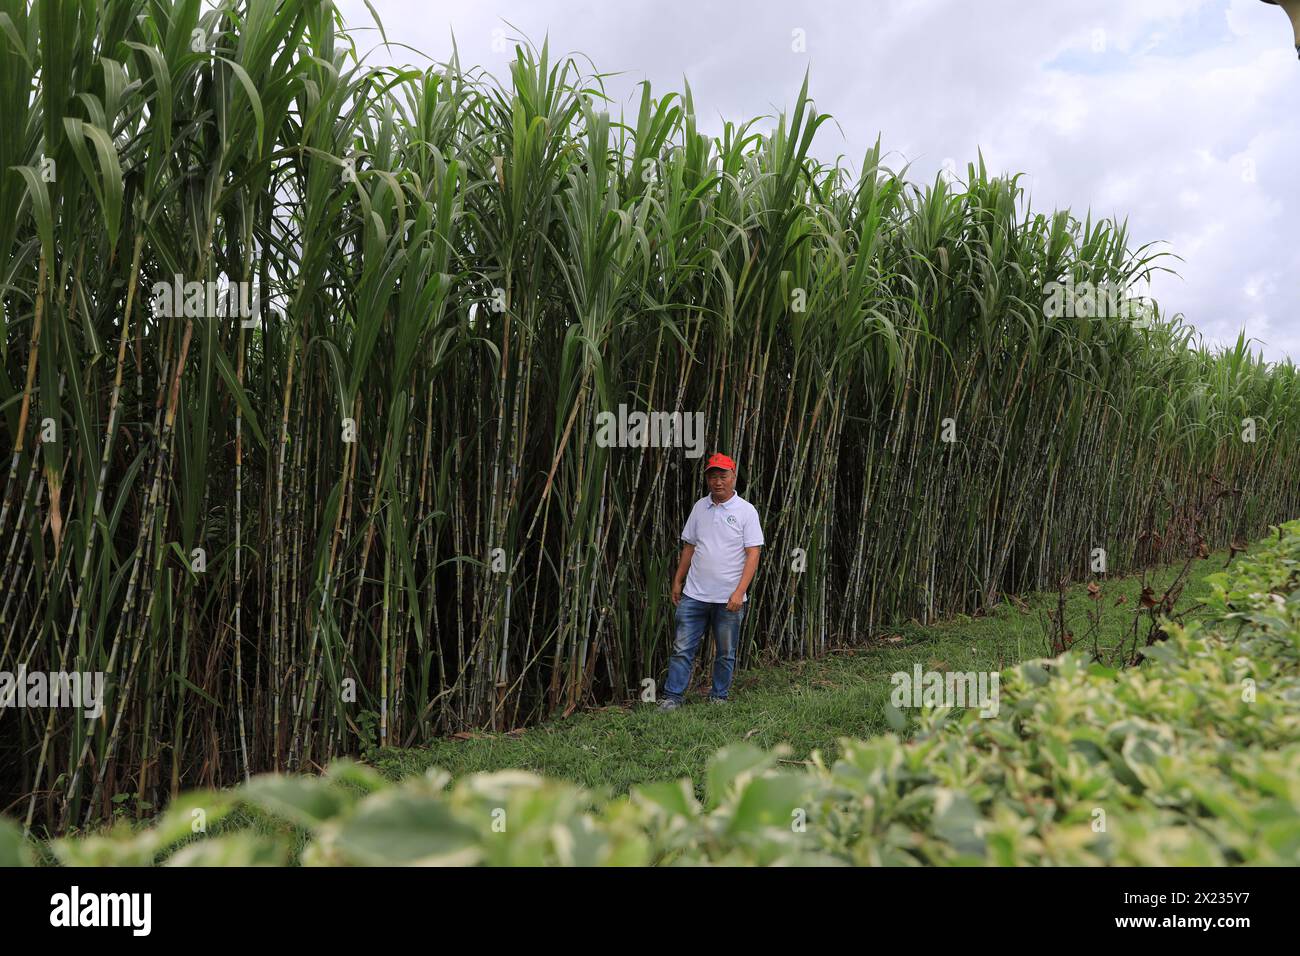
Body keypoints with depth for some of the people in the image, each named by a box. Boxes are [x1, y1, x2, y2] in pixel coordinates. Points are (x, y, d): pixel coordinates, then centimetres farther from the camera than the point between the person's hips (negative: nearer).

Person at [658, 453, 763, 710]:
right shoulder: (700, 507, 8)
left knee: (725, 653, 9)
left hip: (728, 599, -3)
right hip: (694, 594, 3)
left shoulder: (746, 511, -6)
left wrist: (739, 592, -18)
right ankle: (672, 697, 8)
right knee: (682, 648, 2)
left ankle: (719, 698, 23)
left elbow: (753, 554, -10)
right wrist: (678, 580, 13)